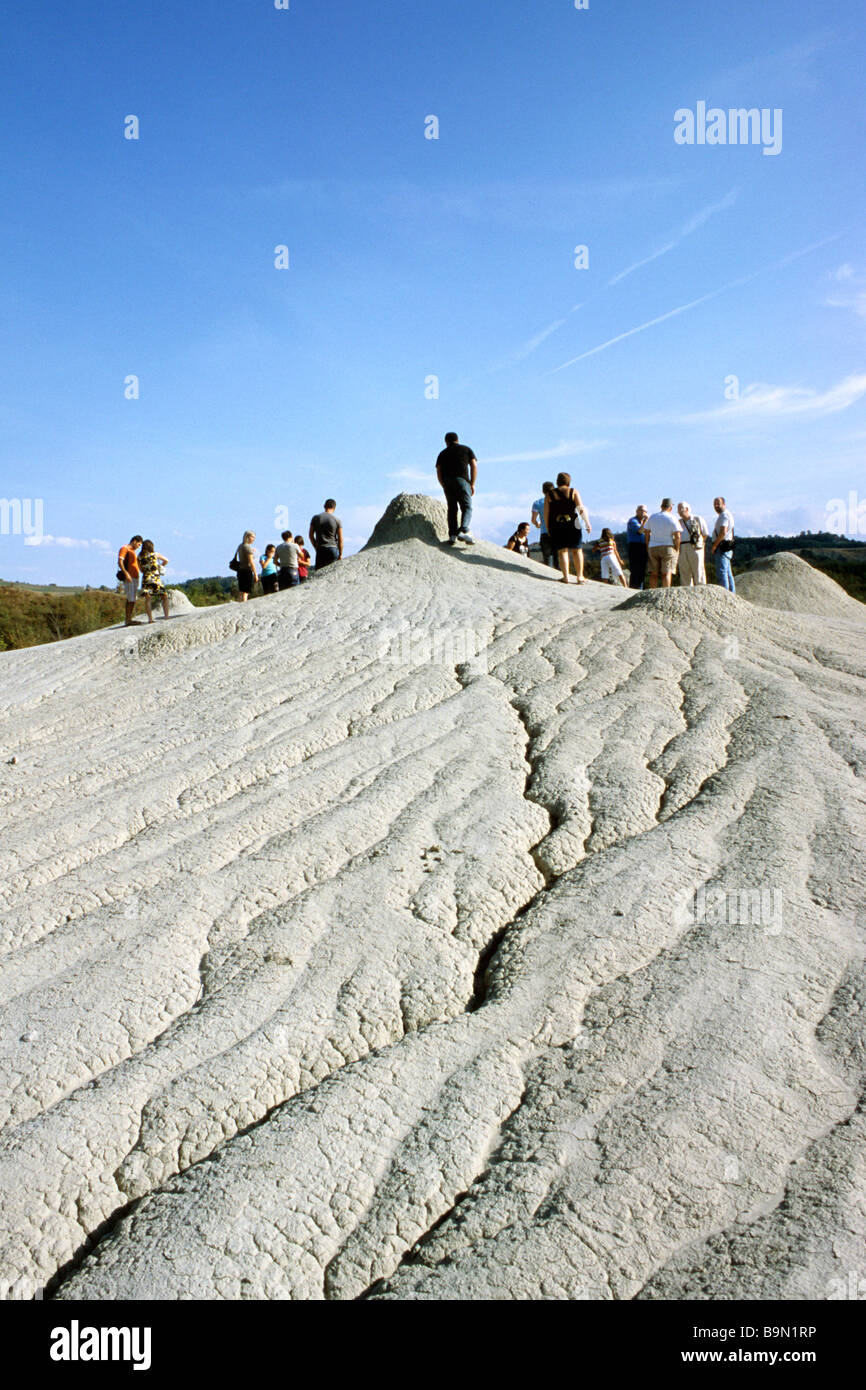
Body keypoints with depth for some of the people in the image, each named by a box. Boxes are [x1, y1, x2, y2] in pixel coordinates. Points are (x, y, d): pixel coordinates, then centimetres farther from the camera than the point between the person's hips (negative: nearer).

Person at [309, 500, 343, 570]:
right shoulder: (337, 520, -1)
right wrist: (340, 554, 6)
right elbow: (340, 539, -1)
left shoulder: (315, 518, 4)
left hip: (320, 550, 1)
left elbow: (311, 536, 8)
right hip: (333, 549, -1)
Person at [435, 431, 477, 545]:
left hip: (447, 482, 3)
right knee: (467, 507, -3)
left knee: (452, 508, 11)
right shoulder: (466, 449, 17)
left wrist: (444, 487, 18)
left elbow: (438, 472, 12)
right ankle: (463, 531, -27)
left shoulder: (443, 453, 20)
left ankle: (452, 535, 0)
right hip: (462, 480, -2)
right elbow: (474, 466, 6)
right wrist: (472, 484, 8)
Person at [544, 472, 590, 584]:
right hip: (572, 524, 0)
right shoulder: (573, 492, 3)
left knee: (562, 551, 3)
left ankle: (565, 576, -6)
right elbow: (581, 508, -6)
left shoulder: (550, 494, 5)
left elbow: (546, 513, 2)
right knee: (576, 550, 8)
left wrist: (548, 528, 9)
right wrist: (587, 523, -2)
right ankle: (580, 576, 6)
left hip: (556, 526, 0)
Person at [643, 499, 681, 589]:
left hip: (653, 547, 3)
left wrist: (647, 546, 15)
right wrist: (677, 549, 0)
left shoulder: (652, 517, 7)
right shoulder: (672, 518, -5)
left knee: (653, 574, 6)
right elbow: (677, 536, -10)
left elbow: (646, 532, 9)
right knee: (667, 573, -5)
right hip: (668, 547, -3)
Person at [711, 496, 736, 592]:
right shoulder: (727, 515, 21)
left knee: (721, 572, -14)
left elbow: (723, 532, -23)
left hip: (722, 547, -11)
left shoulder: (724, 515, -12)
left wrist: (714, 545, -15)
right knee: (728, 573, 12)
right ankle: (732, 594, 16)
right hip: (726, 547, 11)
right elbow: (731, 533, 25)